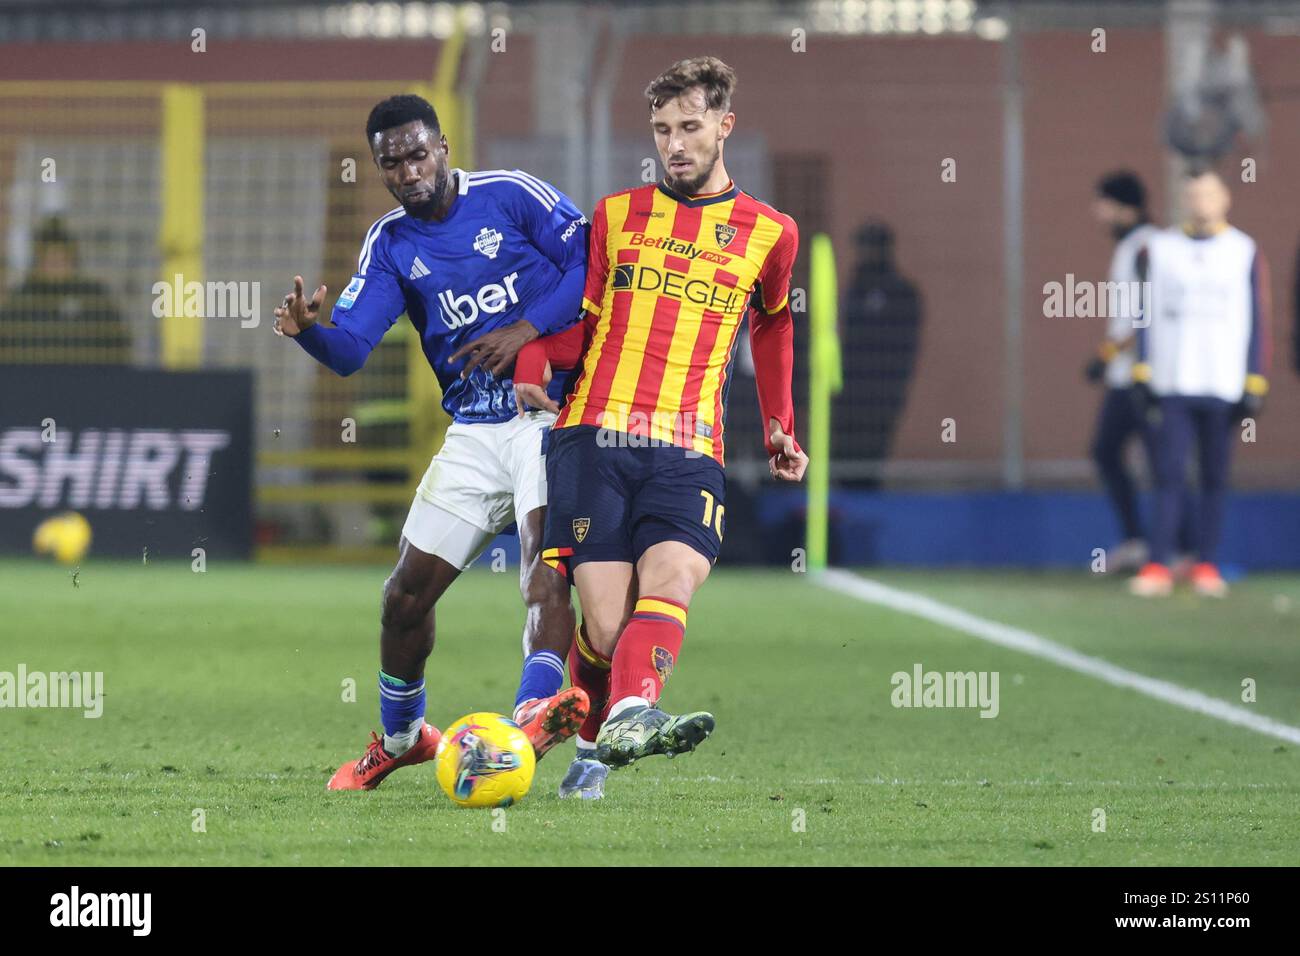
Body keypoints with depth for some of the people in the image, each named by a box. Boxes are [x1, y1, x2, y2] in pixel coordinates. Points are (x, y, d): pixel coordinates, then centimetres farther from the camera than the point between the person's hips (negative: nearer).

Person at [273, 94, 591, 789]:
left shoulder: (511, 197, -3)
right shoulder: (390, 243, 8)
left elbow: (594, 263, -6)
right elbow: (350, 348, -1)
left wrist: (529, 328, -17)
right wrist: (307, 329, -23)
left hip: (552, 412, -5)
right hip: (473, 434, 5)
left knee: (543, 554, -29)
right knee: (406, 595, 5)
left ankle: (537, 711, -47)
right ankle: (400, 738, 27)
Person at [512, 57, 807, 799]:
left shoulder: (768, 233, 13)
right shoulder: (617, 215, 15)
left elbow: (774, 324, 31)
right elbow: (579, 325, 18)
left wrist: (780, 428, 27)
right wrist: (536, 359, -4)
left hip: (689, 451, 0)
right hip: (595, 437, 0)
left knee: (671, 582, -28)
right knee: (606, 622, -9)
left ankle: (630, 715, -49)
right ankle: (594, 748, 11)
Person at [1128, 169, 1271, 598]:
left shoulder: (1245, 253, 5)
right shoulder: (1159, 249, 10)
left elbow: (1257, 321, 4)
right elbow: (1146, 314, 12)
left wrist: (1255, 385, -2)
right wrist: (1142, 372, 4)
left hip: (1223, 385, -1)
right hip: (1172, 385, 1)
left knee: (1215, 478, 1)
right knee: (1168, 474, -6)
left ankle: (1206, 565, 6)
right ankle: (1158, 566, -7)